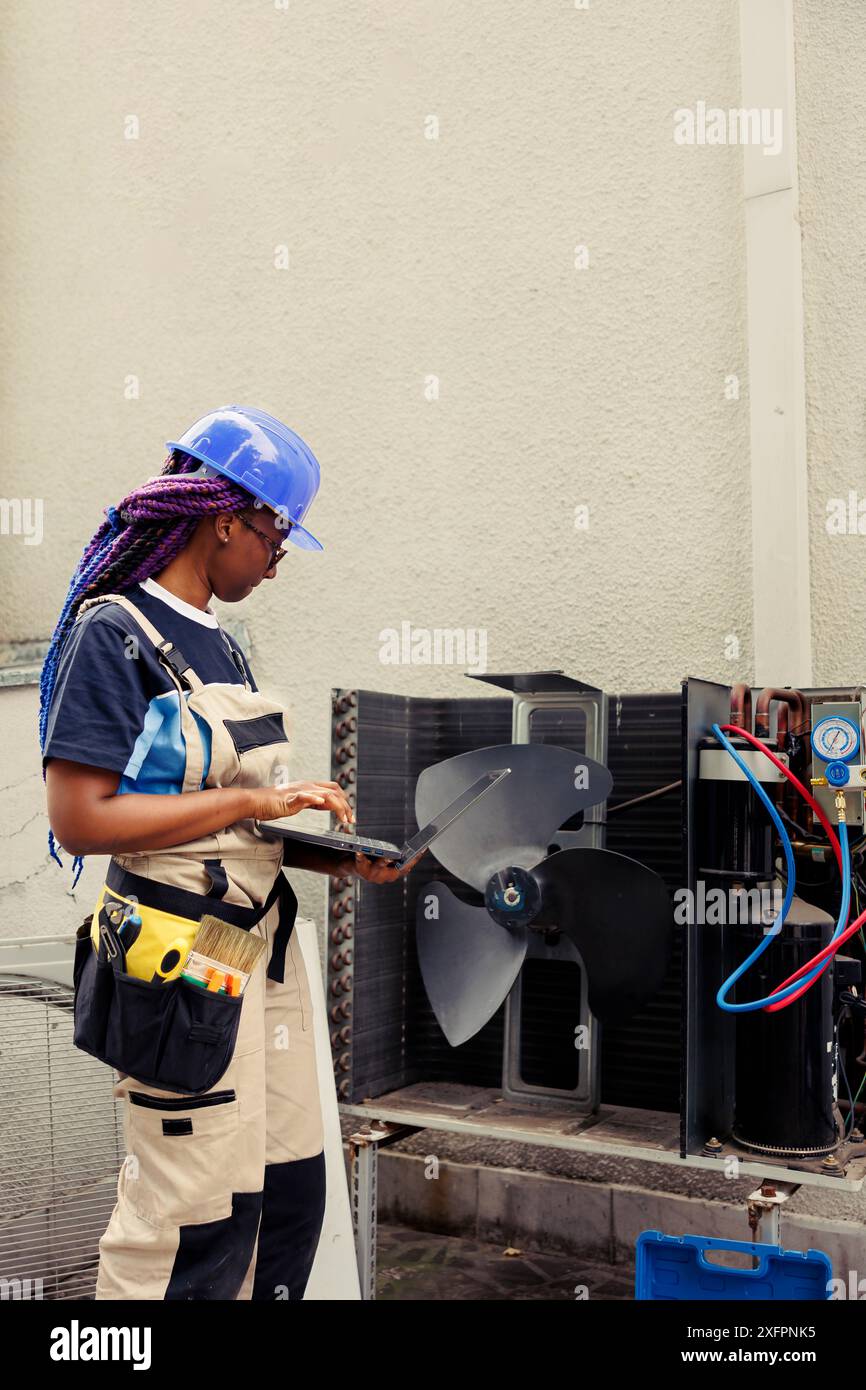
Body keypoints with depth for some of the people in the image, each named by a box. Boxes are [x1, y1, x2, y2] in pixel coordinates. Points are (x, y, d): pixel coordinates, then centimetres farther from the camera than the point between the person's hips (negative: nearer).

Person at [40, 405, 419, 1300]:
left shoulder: (216, 644, 13)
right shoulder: (113, 632, -11)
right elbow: (80, 821, -20)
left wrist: (343, 858, 2)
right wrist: (257, 799, -19)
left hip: (263, 945, 8)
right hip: (184, 959, -8)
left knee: (290, 1193, 15)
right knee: (192, 1229, 1)